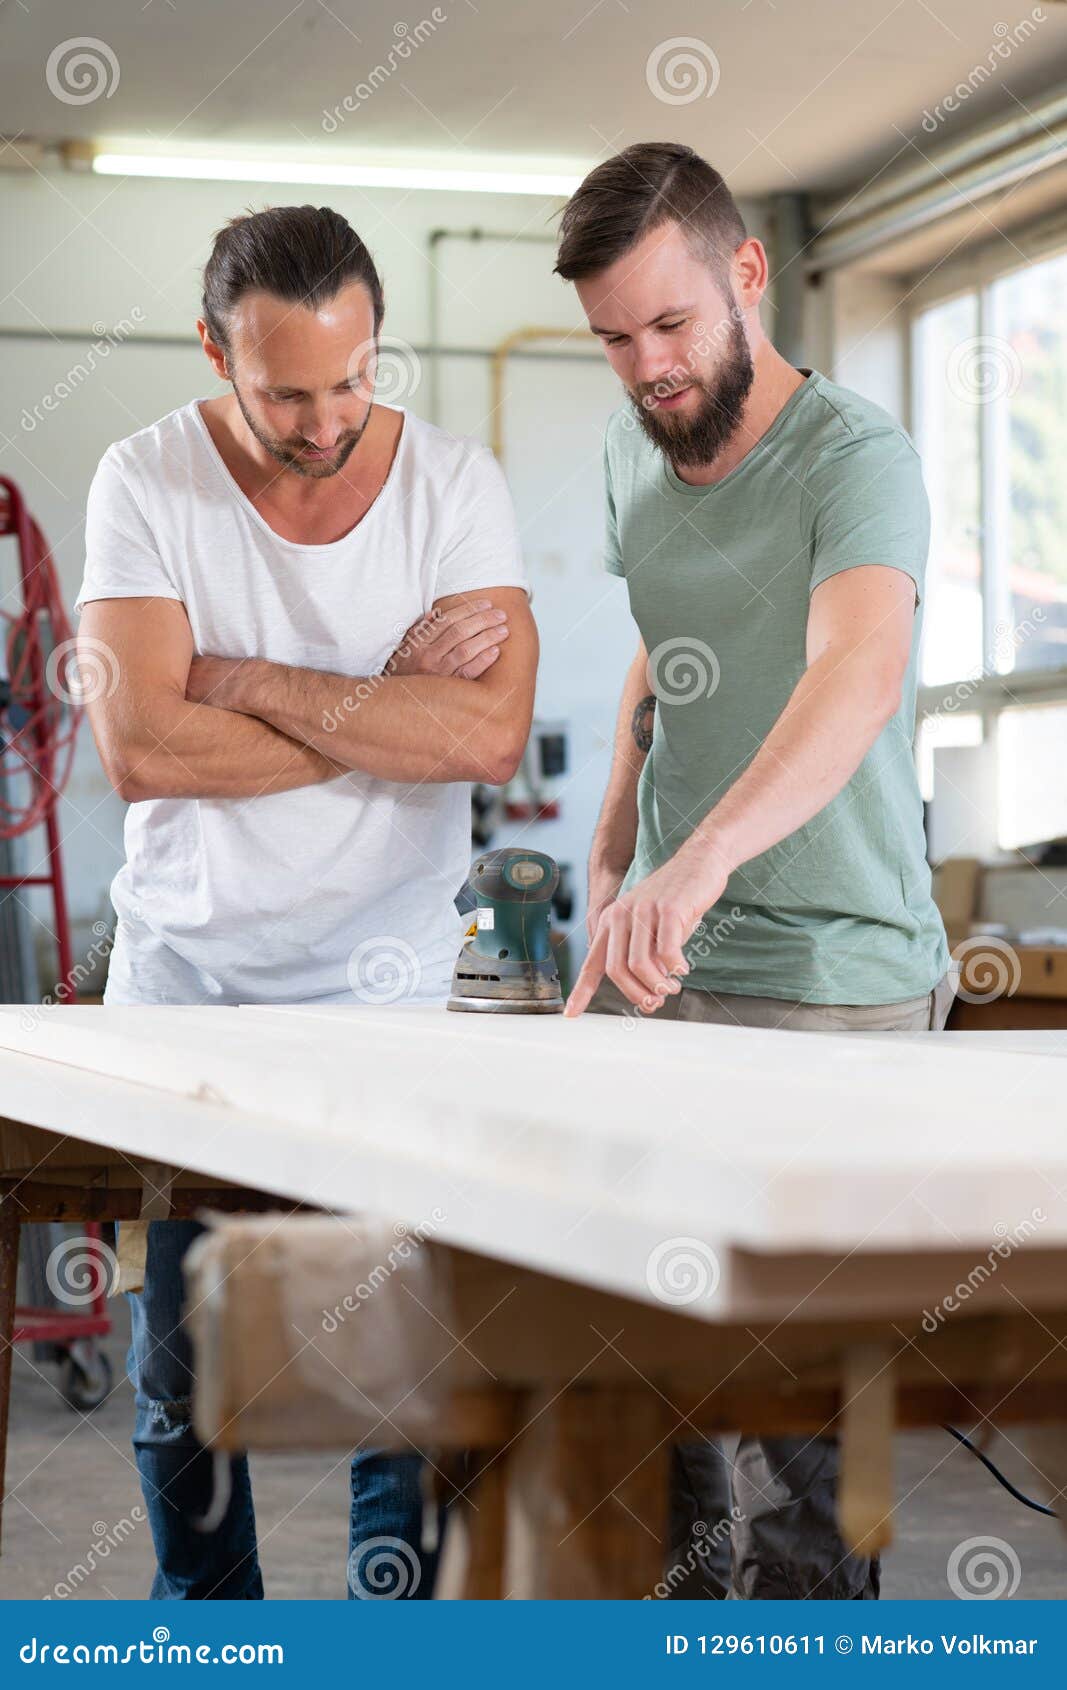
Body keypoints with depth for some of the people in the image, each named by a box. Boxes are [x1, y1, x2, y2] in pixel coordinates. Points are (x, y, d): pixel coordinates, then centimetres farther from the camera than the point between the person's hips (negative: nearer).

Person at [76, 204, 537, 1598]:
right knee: (175, 1367, 8)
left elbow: (493, 736, -18)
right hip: (181, 960, 1)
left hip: (381, 967, -1)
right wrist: (391, 705, -15)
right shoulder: (146, 482, -6)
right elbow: (139, 748, -16)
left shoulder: (454, 482, -5)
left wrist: (248, 682, -18)